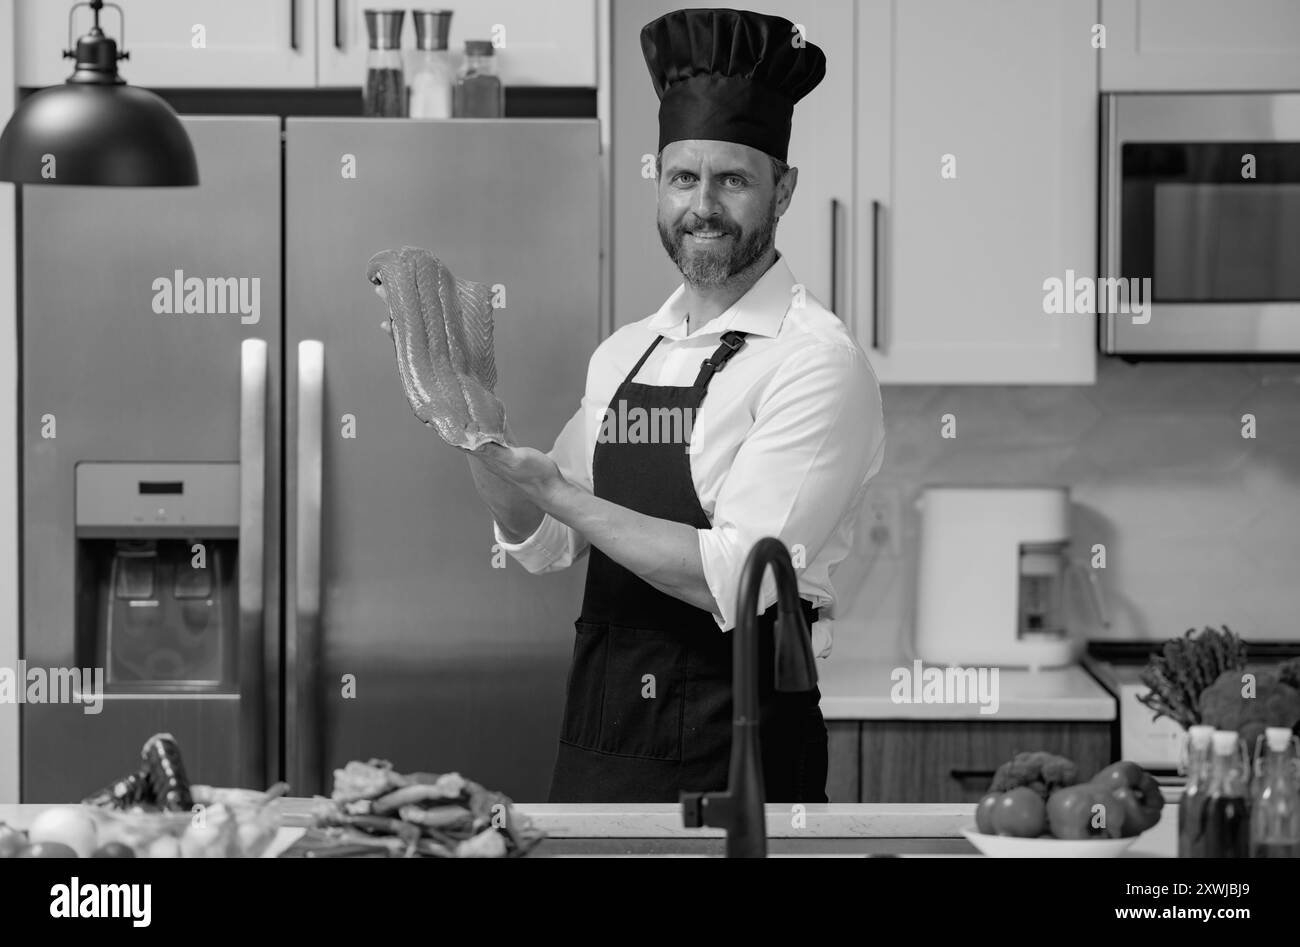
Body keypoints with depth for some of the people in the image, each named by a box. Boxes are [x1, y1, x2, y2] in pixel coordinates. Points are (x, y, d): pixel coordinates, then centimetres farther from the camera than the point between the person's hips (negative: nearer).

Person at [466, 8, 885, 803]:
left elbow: (736, 581, -21)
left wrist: (555, 490, -16)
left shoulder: (818, 362, -13)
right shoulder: (624, 355, 9)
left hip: (733, 752, -6)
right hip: (595, 738, 6)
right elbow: (546, 547, 14)